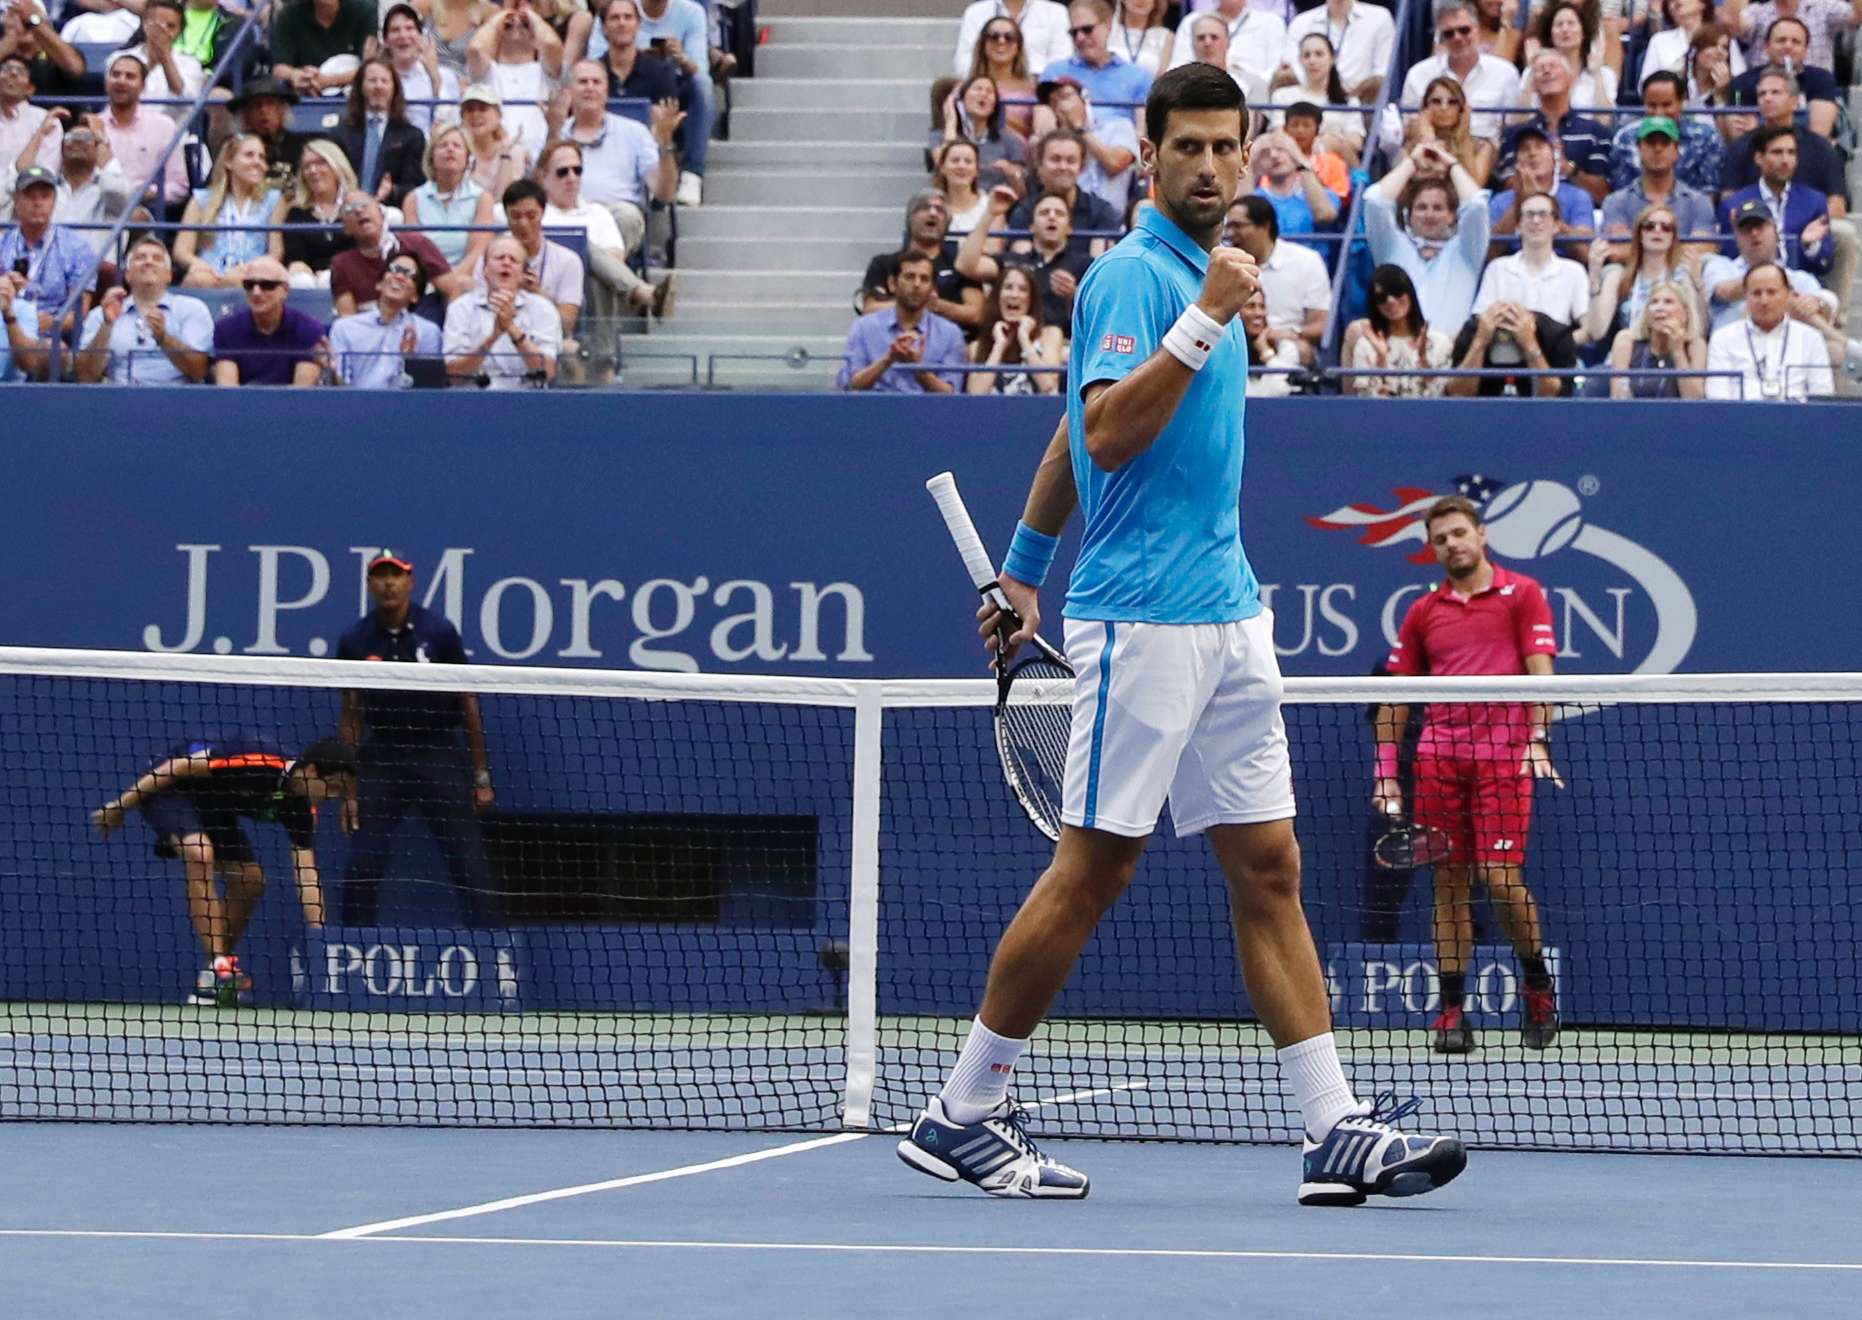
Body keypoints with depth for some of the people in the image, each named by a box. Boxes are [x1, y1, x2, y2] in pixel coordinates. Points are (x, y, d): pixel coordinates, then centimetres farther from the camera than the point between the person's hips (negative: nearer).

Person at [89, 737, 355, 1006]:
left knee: (251, 881, -1)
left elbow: (307, 876, -11)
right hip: (168, 790, -8)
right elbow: (180, 766, -26)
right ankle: (218, 964, -33)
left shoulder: (302, 809, -11)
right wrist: (121, 804, -20)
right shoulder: (257, 760, -33)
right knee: (199, 852, -32)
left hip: (212, 805, 8)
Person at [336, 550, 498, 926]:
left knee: (469, 863, -5)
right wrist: (349, 789, 3)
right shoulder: (356, 641, -1)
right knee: (362, 865, -3)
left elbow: (467, 704, 0)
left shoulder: (438, 631, -5)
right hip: (381, 759, 1)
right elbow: (351, 719, 6)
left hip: (439, 757, -1)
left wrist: (481, 776, -1)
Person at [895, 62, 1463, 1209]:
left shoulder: (1207, 276, 18)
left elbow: (1072, 436, 25)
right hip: (1142, 619, -9)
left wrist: (1025, 570, 27)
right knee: (1093, 871, -4)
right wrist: (1206, 323, -28)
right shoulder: (1131, 274, -10)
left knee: (1269, 872, 4)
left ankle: (1339, 1133, 1)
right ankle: (962, 1116, 6)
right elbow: (1105, 434, -23)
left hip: (1228, 618, 9)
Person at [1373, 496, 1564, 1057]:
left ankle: (1538, 983, 13)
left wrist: (1537, 740, -18)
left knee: (1501, 877, -10)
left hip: (1502, 753, -4)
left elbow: (1540, 670, -5)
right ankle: (1453, 1011, 3)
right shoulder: (1423, 612, 15)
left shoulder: (1522, 595, 4)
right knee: (1449, 884, 1)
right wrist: (1386, 770, 9)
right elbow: (1396, 696, 17)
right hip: (1438, 755, 4)